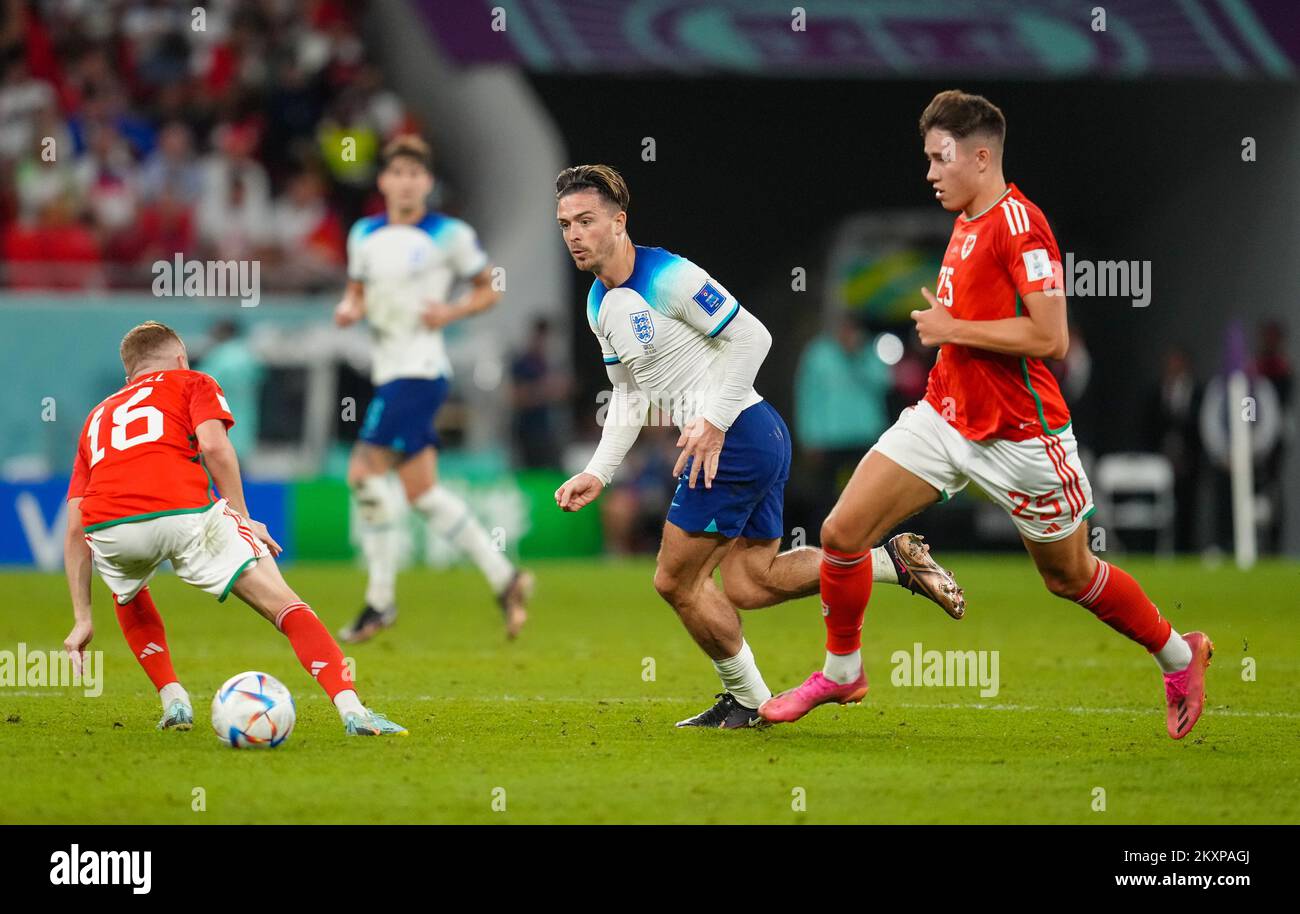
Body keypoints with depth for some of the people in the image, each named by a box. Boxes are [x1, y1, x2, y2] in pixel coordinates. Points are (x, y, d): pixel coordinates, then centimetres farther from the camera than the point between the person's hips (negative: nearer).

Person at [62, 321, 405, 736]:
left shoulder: (98, 415, 35)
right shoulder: (193, 383, 26)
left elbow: (75, 532, 28)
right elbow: (213, 445, 2)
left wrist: (83, 618, 28)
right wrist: (242, 519, 9)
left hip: (106, 526, 3)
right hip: (184, 512, -3)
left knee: (128, 596, 37)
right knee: (283, 605, 3)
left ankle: (173, 700, 23)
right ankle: (352, 709, -13)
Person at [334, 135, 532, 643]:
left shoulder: (450, 235, -3)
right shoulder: (364, 235, 13)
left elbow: (488, 291, 6)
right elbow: (358, 293, 23)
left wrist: (451, 312, -11)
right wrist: (349, 310, 0)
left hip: (420, 368, -7)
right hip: (388, 369, 7)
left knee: (365, 473, -15)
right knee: (422, 491, 5)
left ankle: (380, 601, -8)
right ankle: (504, 578, 13)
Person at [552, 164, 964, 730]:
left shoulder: (668, 278, -15)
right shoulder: (600, 304, 14)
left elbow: (750, 337, -16)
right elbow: (629, 394, 23)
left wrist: (713, 422, -19)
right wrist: (598, 472, 13)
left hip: (735, 436, -10)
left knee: (676, 580, -2)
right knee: (750, 583, 8)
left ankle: (748, 699, 13)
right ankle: (894, 561, 10)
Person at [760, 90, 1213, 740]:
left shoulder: (1018, 224, -20)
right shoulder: (967, 222, 8)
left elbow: (1050, 336, -27)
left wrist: (952, 328, -20)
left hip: (1020, 436, -8)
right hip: (946, 416, 8)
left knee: (1069, 576, 9)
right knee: (842, 530, -2)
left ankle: (1180, 656, 31)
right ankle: (842, 671, 16)